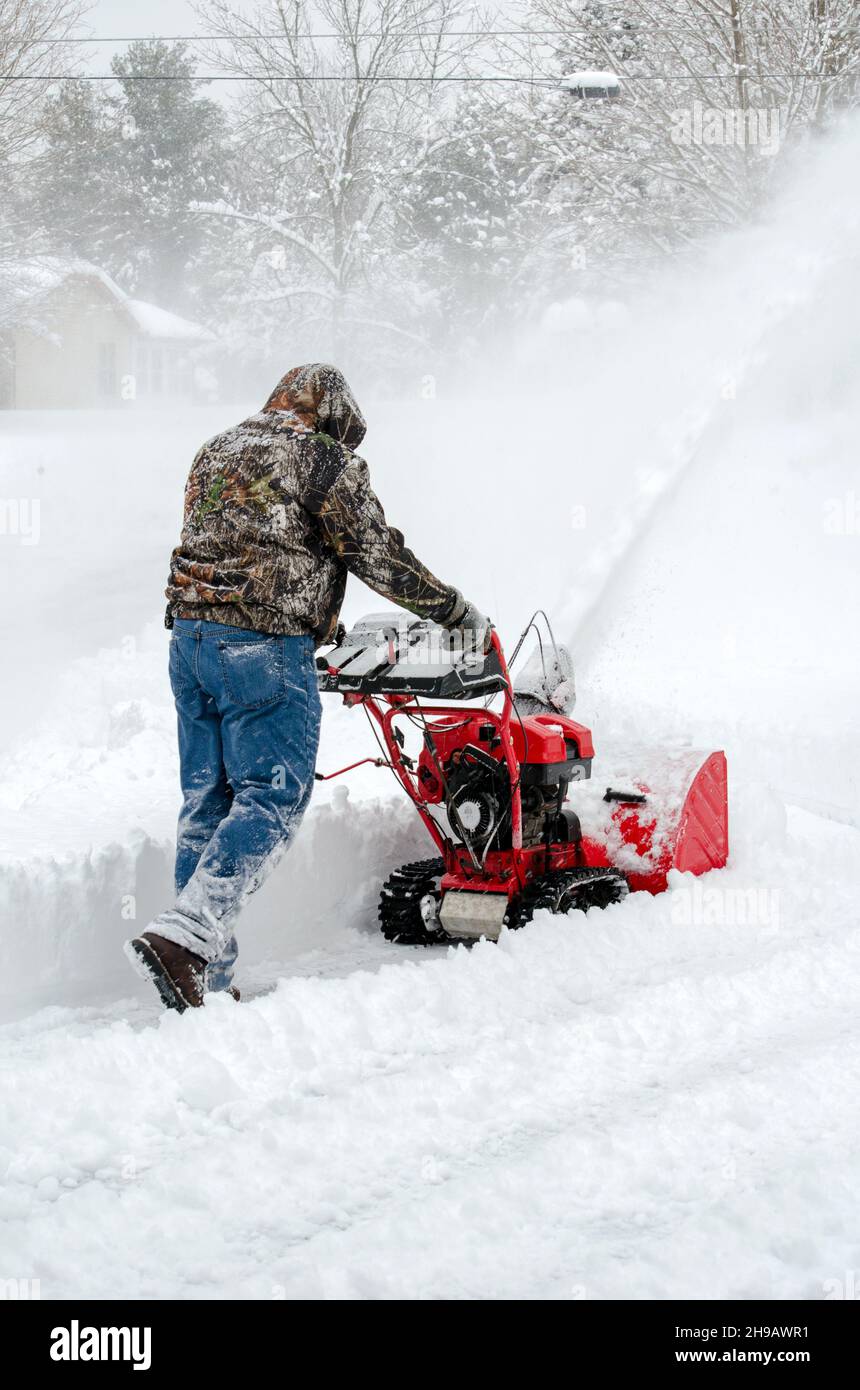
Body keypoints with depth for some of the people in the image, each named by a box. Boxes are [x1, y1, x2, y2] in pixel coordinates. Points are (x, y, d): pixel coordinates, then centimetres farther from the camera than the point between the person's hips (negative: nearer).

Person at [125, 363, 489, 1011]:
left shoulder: (215, 453, 19)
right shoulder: (322, 460, -4)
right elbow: (379, 556, -3)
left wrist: (322, 626, 29)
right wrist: (459, 613, 9)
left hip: (191, 639, 8)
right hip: (266, 649, -8)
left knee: (207, 802, 10)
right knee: (272, 799, -6)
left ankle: (203, 979, 9)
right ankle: (183, 935, -22)